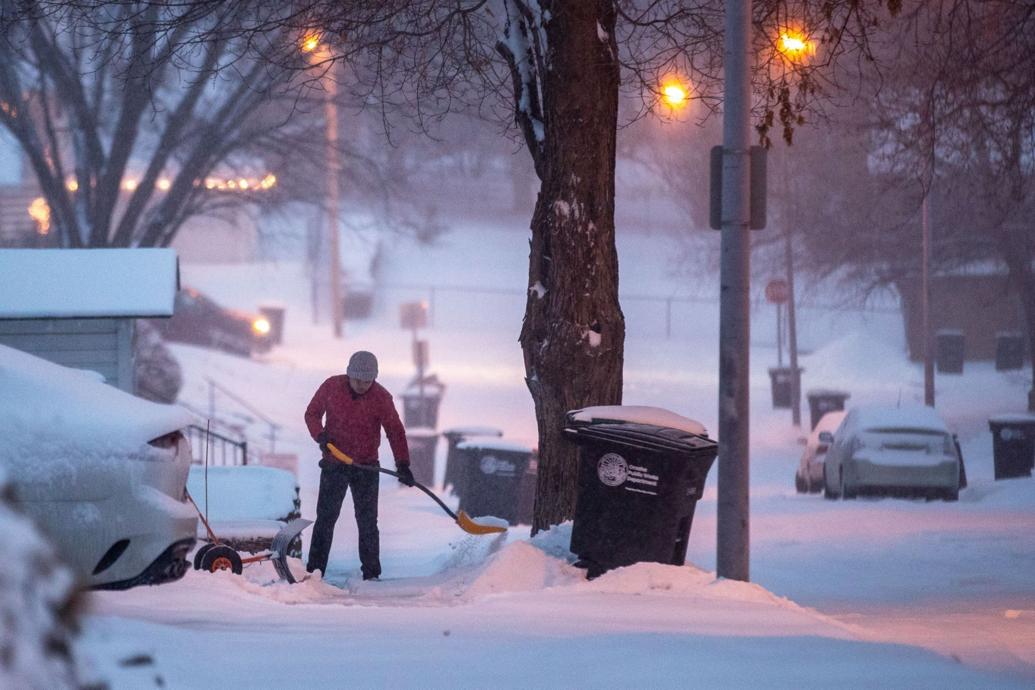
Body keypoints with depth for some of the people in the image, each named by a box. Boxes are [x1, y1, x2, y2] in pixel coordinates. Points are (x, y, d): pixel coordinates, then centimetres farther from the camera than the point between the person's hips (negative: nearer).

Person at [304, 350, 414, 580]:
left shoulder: (381, 398, -9)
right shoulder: (331, 387, -6)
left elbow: (395, 432, -9)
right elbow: (312, 413, 6)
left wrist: (403, 465, -20)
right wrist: (319, 435, -14)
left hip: (366, 467, -1)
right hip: (333, 464, 1)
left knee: (367, 522, 2)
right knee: (325, 518, 1)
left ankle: (371, 572, 8)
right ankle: (314, 571, 4)